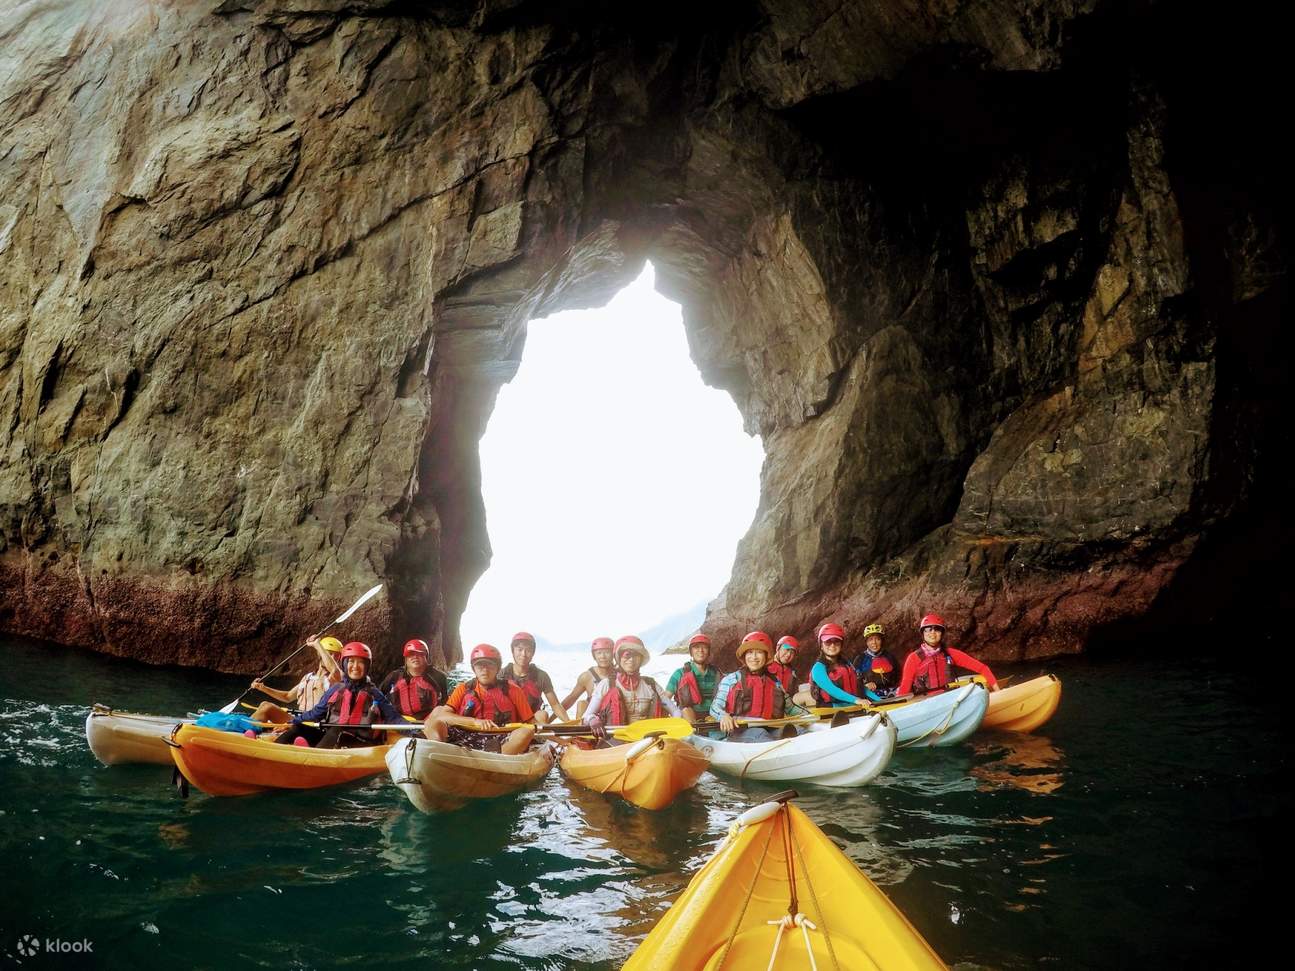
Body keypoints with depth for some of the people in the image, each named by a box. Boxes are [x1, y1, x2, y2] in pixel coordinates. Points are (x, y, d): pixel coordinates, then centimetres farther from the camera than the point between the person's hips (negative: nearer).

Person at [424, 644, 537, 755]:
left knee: (526, 732, -30)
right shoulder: (463, 689, 13)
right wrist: (475, 721, -14)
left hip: (498, 741, -1)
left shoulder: (512, 690, 10)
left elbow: (529, 723, 9)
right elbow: (443, 715, -2)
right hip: (466, 738, 1)